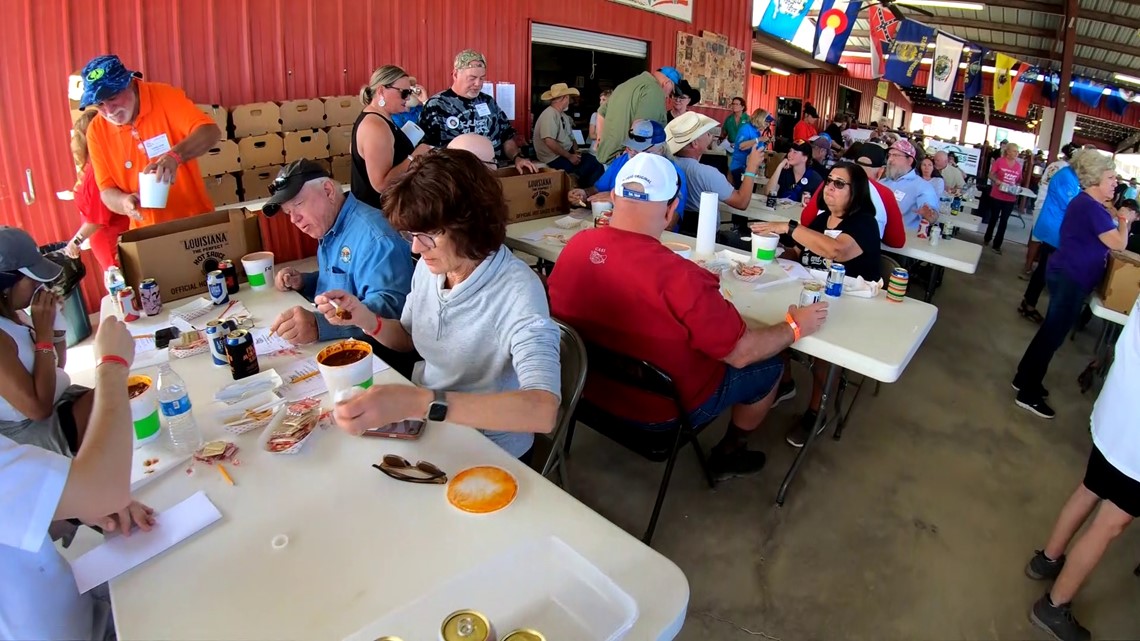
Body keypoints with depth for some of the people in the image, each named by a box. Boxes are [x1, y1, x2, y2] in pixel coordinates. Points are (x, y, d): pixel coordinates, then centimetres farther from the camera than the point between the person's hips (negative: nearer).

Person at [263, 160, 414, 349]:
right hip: (329, 345, 9)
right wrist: (303, 282, 8)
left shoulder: (373, 235, -22)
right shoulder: (328, 230, 10)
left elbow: (391, 305, -34)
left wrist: (319, 325, -41)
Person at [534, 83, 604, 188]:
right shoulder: (550, 115, -15)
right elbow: (550, 142, -26)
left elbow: (571, 137, 19)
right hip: (555, 160, -9)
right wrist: (570, 157, -20)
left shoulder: (563, 116, 15)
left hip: (566, 154, 9)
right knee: (593, 163, -19)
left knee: (597, 161, -8)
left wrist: (576, 152, -2)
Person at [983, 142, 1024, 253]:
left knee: (1003, 221, 5)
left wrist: (1018, 187, -6)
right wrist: (996, 180, -22)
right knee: (993, 218, 13)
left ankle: (996, 245, 12)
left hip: (1010, 199, 3)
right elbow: (991, 174, -3)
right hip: (997, 196, -3)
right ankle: (987, 239, 33)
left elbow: (1019, 180, 14)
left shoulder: (1018, 165, 4)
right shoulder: (999, 161, -7)